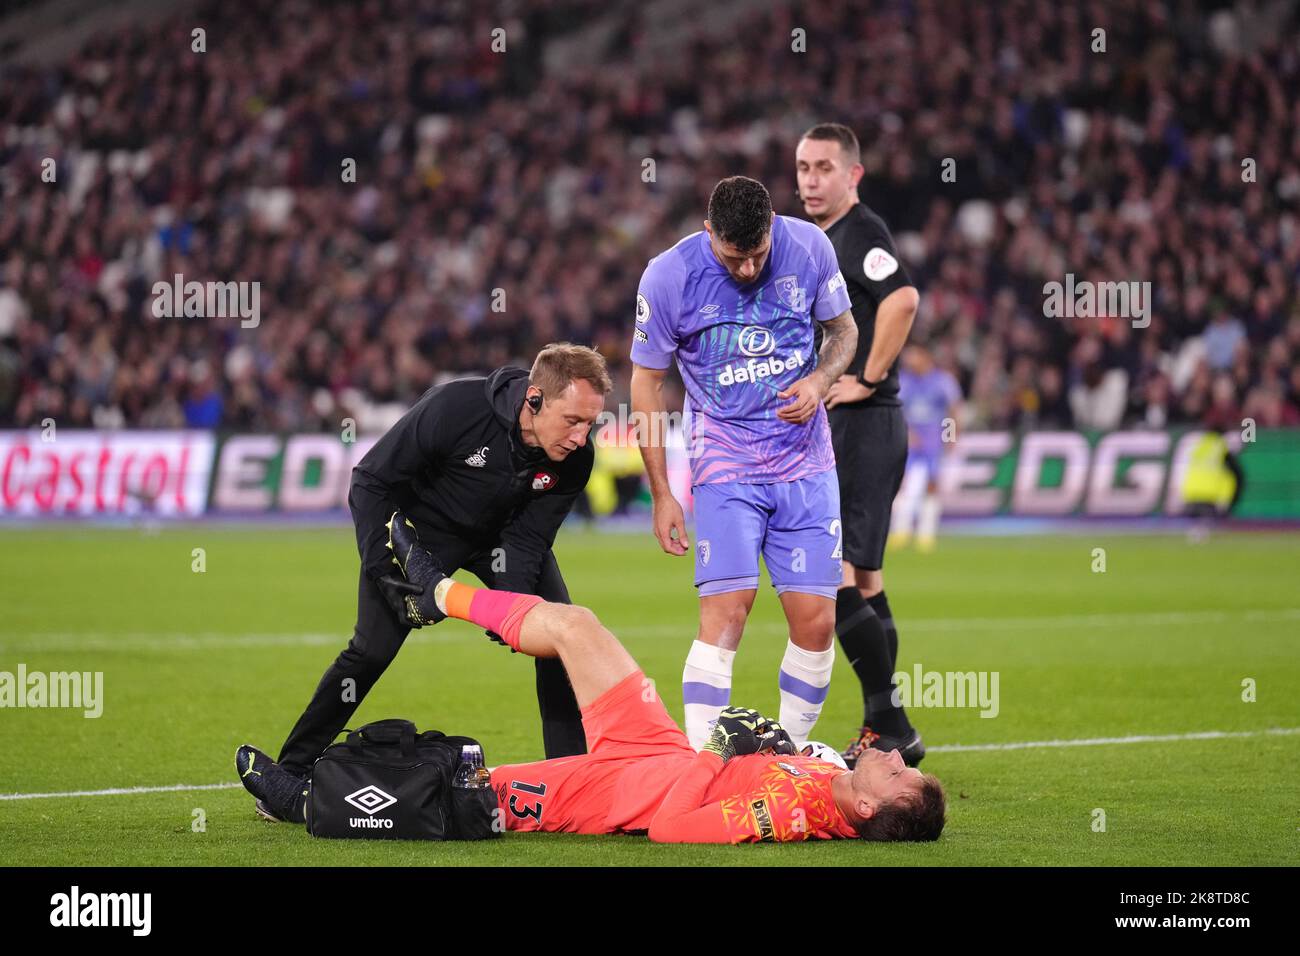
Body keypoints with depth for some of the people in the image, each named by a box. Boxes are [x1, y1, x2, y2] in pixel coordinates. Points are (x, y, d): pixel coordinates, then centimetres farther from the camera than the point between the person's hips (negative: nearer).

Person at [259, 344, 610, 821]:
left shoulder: (574, 458, -25)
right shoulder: (453, 407, -37)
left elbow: (528, 538, -14)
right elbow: (371, 481, -25)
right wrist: (386, 575, -29)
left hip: (499, 532, 4)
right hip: (420, 526, -4)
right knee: (371, 651, -11)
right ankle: (291, 771, 3)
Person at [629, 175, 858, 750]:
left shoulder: (808, 248, -6)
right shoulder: (668, 277, -12)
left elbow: (843, 329, 12)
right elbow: (646, 381, 0)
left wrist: (818, 382, -11)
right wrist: (661, 495, -1)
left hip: (806, 463, 3)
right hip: (724, 461, -3)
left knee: (816, 622, -4)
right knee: (725, 612, -18)